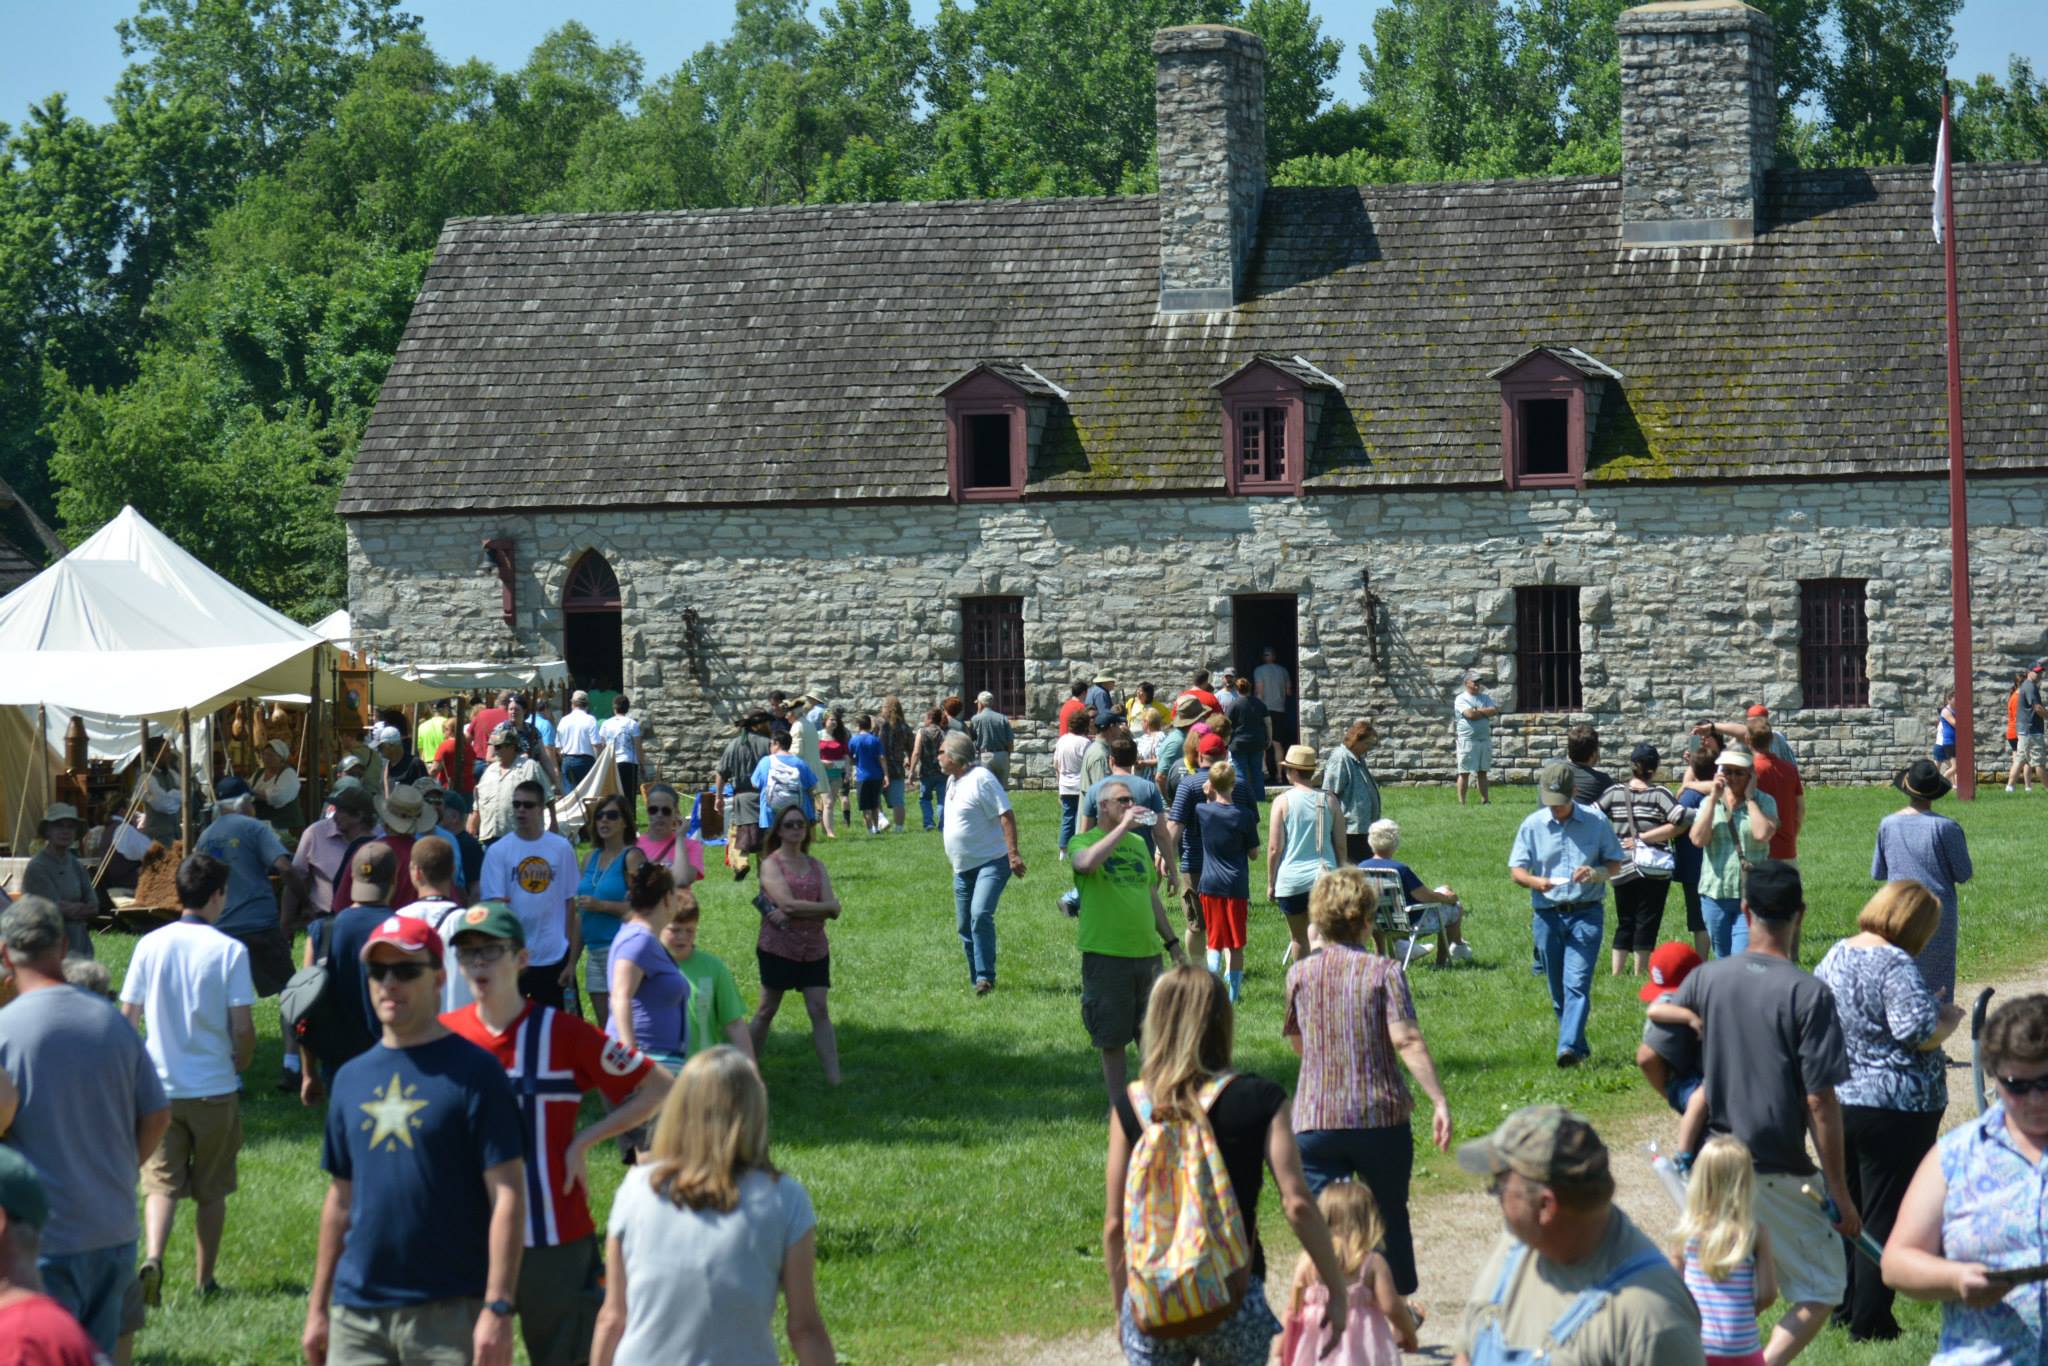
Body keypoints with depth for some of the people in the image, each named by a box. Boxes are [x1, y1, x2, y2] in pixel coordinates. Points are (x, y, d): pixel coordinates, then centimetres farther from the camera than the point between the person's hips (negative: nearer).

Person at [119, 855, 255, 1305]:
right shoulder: (229, 950, -9)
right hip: (214, 1087, -2)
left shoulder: (150, 945, -1)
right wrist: (240, 1064, 9)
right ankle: (204, 1279, 19)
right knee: (212, 1190, 13)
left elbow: (127, 1017, 2)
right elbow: (242, 1026, -11)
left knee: (161, 1183, 3)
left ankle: (152, 1257, -22)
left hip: (159, 1086, 2)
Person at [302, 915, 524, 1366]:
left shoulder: (473, 1071, -5)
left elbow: (507, 1196, -10)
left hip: (452, 1311, -5)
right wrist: (318, 1307, 17)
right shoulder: (351, 1077, 13)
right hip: (357, 1311, 5)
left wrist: (498, 1309, -17)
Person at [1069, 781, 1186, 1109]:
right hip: (1105, 955, -5)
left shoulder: (1139, 844, 15)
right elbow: (1087, 862, -29)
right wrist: (1124, 826, -25)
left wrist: (1172, 942, 20)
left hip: (1147, 951, 5)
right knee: (1112, 1041, 3)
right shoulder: (1084, 841, -3)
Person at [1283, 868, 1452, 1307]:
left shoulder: (1300, 974, 3)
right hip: (1381, 1117, -1)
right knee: (1390, 1216, 19)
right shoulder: (1383, 971, -7)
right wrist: (1439, 1101, -19)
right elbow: (1407, 1040, -17)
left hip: (1315, 1121, 1)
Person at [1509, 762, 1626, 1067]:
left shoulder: (1596, 822, 2)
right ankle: (1580, 1047, 24)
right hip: (1546, 914, 3)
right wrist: (1534, 881, -19)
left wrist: (1596, 874, -14)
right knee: (1558, 990, 9)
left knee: (1576, 984, -15)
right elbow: (1516, 869, 4)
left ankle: (1569, 1047, -24)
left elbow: (1615, 863, 8)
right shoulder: (1532, 824, 4)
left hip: (1585, 914, -3)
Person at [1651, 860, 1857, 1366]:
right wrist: (1839, 1192, -8)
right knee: (1821, 1290, 8)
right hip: (1779, 1173, -5)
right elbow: (1820, 1102, -14)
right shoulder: (1808, 994, -14)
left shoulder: (1708, 979, -1)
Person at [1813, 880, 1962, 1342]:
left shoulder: (1836, 955, 6)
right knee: (1886, 1218, 2)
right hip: (1895, 1111, -8)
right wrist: (1948, 1018, -6)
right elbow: (1920, 1032, -27)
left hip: (1836, 1101, 8)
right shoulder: (1896, 965, -19)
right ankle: (1870, 1325, 6)